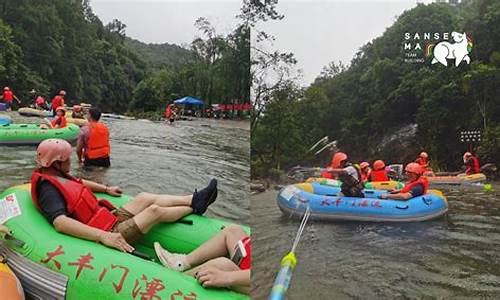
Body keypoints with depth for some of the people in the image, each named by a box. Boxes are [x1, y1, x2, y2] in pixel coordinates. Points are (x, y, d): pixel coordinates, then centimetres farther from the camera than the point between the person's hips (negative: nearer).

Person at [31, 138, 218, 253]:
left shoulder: (57, 176, 8)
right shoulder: (48, 189, -22)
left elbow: (79, 183, 32)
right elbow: (60, 222, -38)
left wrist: (106, 189, 31)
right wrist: (102, 236, -45)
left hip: (110, 218, 10)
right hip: (110, 232, -10)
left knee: (144, 198, 11)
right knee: (155, 210, -7)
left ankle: (194, 200, 17)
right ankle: (195, 207, 16)